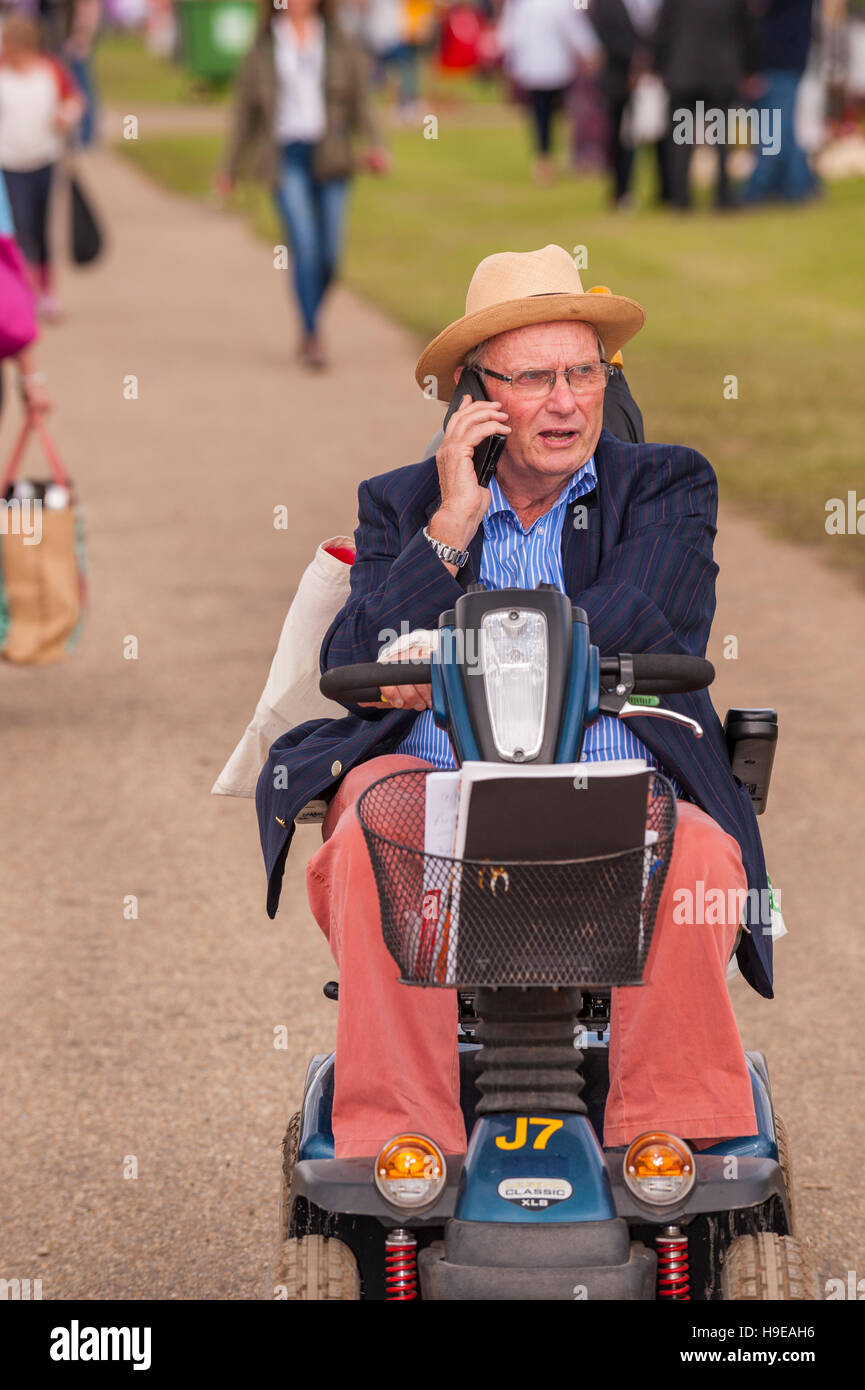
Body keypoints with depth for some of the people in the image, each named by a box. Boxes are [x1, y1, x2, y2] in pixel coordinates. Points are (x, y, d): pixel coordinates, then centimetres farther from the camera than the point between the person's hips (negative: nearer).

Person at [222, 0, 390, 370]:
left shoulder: (341, 45, 7)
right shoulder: (263, 49, 6)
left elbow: (360, 101, 6)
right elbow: (246, 108, 13)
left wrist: (375, 145, -10)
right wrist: (231, 168, 16)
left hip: (329, 157, 2)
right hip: (286, 156, -2)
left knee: (329, 255, 2)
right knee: (304, 246, -17)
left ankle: (308, 332, 25)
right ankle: (312, 339, -14)